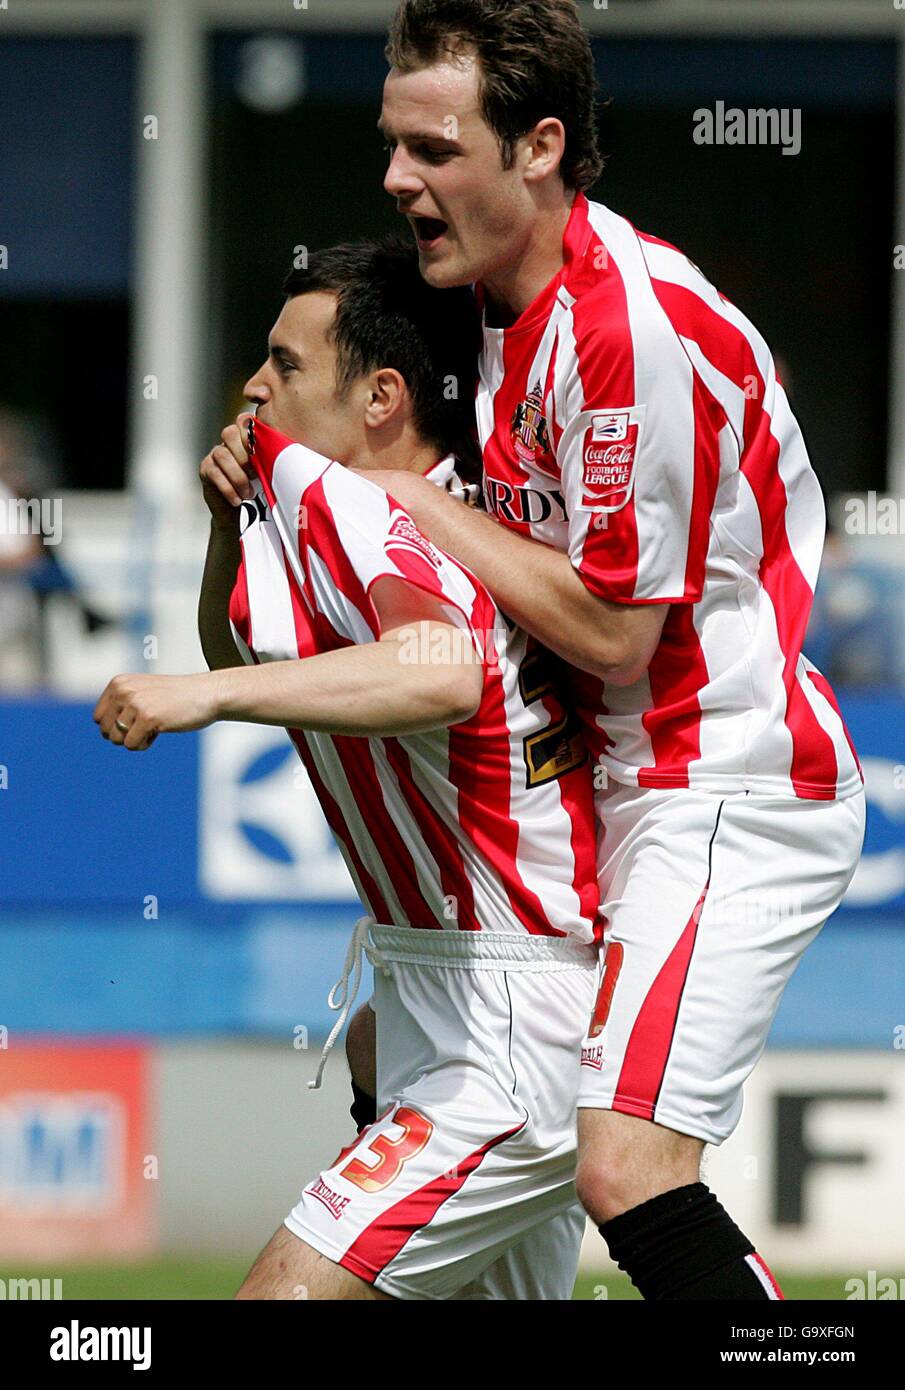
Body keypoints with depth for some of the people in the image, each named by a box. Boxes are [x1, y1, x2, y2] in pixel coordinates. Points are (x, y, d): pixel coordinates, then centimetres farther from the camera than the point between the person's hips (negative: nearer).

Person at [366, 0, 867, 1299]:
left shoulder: (638, 325, -22)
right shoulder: (521, 302, 8)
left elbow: (611, 629, -20)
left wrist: (413, 504, -11)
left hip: (731, 791, -11)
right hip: (633, 778, 11)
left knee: (631, 1169, -23)